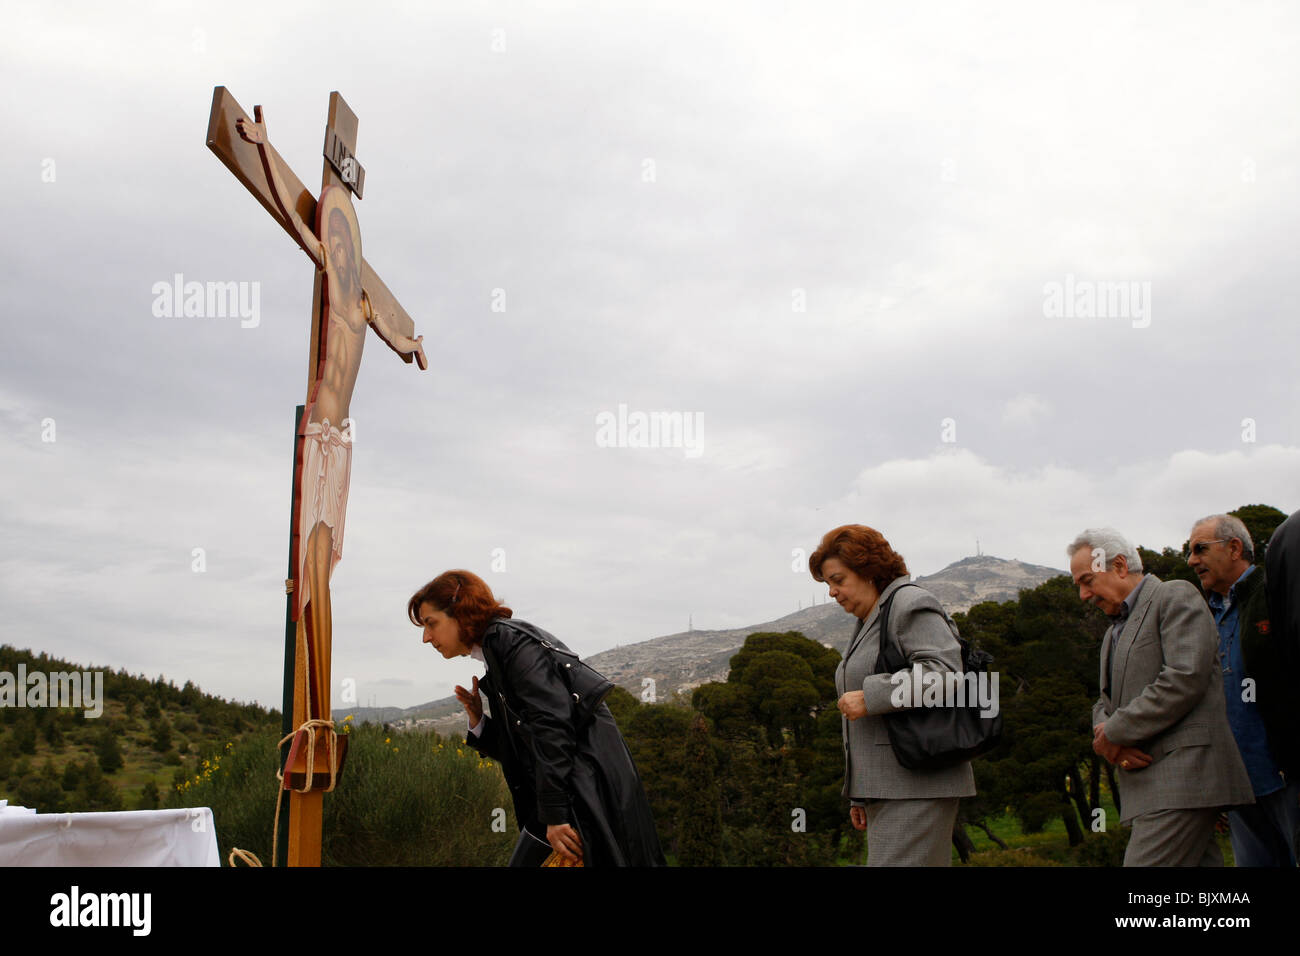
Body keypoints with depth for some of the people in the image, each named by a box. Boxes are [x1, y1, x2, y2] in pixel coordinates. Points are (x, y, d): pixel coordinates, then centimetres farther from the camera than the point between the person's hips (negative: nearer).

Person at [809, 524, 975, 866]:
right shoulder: (867, 625, 22)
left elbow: (943, 672, -20)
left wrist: (869, 698, -19)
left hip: (918, 785, -9)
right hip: (885, 791, 9)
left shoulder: (912, 605, -5)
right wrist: (859, 796, 22)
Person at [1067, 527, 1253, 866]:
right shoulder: (1114, 632, 27)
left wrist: (1117, 732, -12)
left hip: (1183, 775, -9)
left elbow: (1186, 677, -16)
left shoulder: (1176, 596, -2)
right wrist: (1110, 739, -1)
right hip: (1147, 780, 9)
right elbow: (1106, 702, 23)